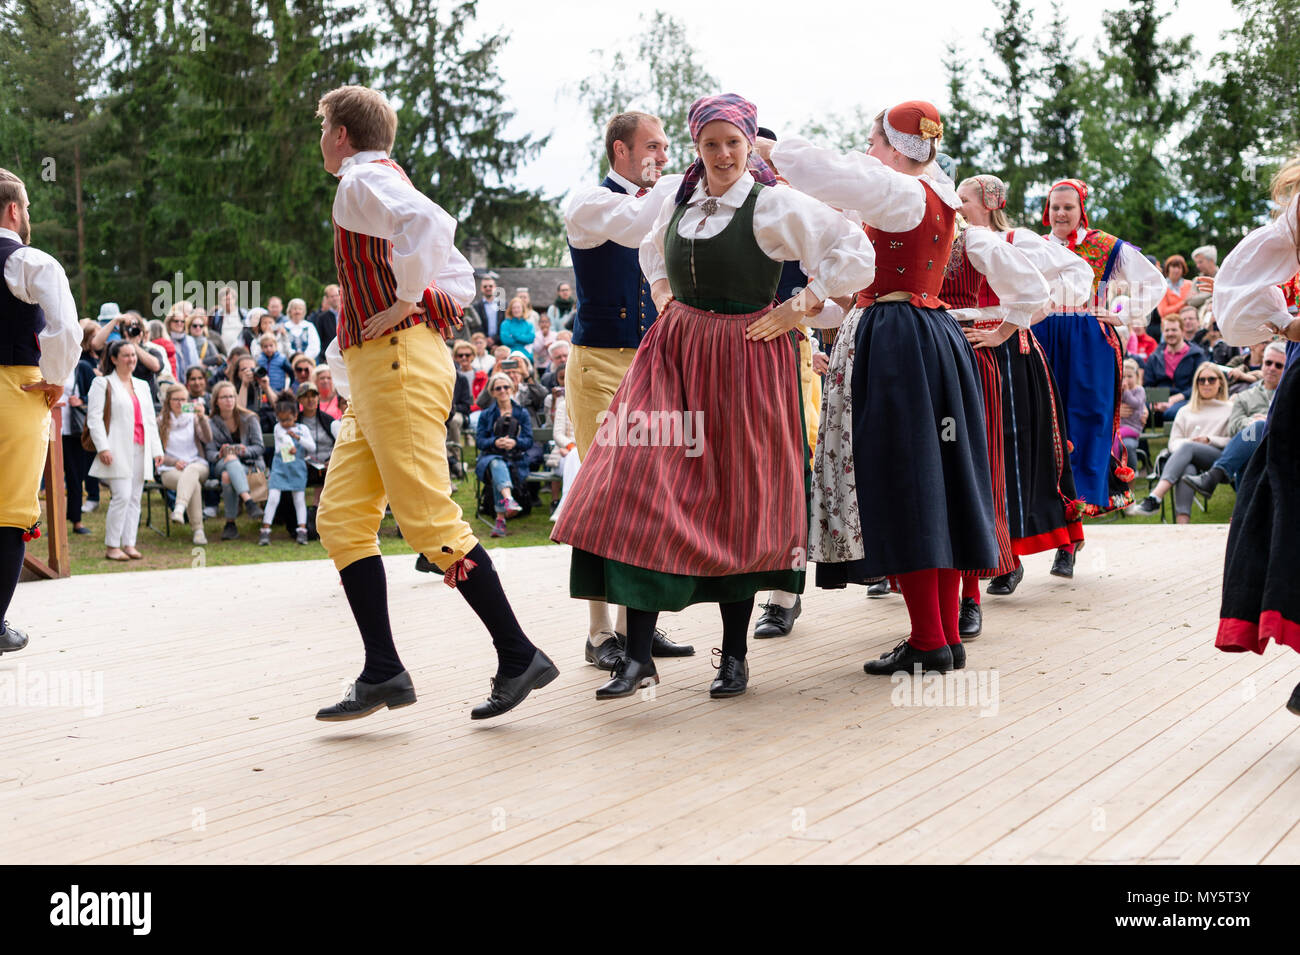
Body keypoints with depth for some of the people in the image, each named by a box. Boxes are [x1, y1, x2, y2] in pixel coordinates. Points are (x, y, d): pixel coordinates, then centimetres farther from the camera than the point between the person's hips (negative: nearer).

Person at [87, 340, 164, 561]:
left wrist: (157, 449, 13)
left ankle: (129, 544, 7)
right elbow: (94, 418, -7)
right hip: (118, 451, -6)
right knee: (122, 496, -14)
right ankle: (111, 547, -7)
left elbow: (150, 419, 22)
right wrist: (103, 448, -16)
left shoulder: (142, 386, 21)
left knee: (135, 498, 4)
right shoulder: (103, 384, 0)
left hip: (140, 451, 6)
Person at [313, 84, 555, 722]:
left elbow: (431, 224, -28)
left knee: (429, 520, -11)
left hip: (398, 362, -10)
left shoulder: (364, 180, -5)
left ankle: (519, 657, -5)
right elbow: (460, 277, 26)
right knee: (341, 518, 5)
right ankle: (383, 673, 3)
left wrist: (404, 304, -19)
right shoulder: (387, 187, 26)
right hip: (376, 372, 10)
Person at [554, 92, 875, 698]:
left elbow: (855, 252, -9)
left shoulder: (774, 204, -8)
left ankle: (734, 655, 16)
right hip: (674, 356, 4)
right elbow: (653, 248, 32)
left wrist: (798, 308, -9)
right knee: (642, 485, -10)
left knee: (738, 501, 2)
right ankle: (638, 655, -8)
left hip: (744, 361, -4)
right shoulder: (681, 199, 9)